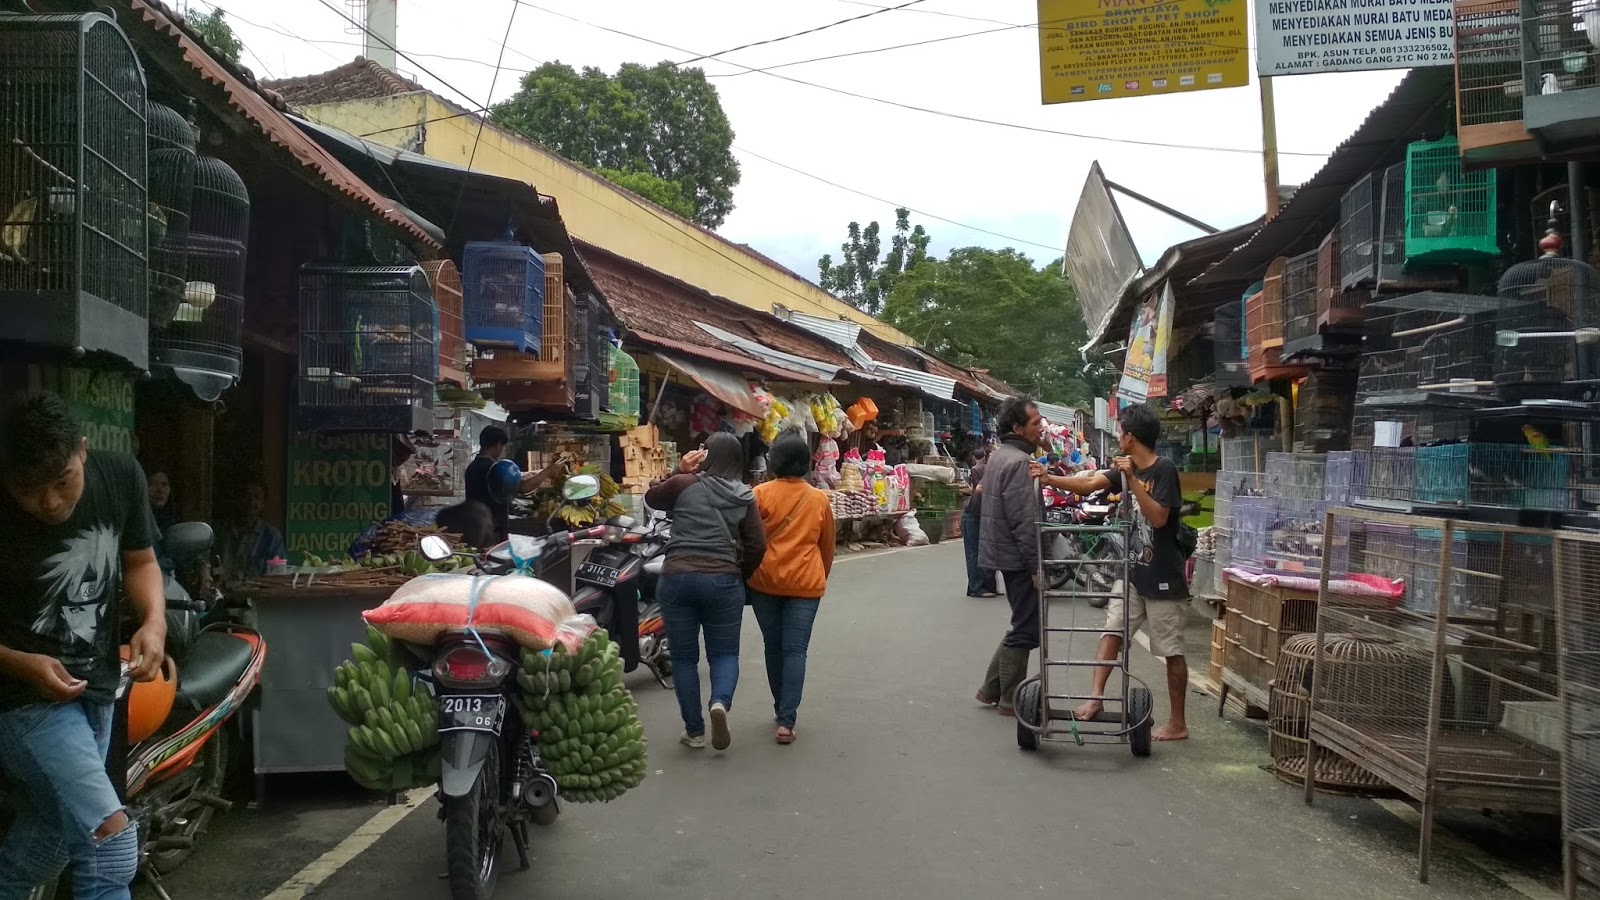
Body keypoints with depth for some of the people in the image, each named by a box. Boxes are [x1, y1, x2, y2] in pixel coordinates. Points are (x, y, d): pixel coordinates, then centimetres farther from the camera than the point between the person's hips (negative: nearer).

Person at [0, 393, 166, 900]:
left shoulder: (121, 477, -8)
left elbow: (139, 560, 7)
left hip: (94, 685, 6)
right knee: (111, 844, -20)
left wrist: (153, 623, -11)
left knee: (52, 838, 24)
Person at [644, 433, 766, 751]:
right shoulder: (744, 497, 5)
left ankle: (694, 731, 13)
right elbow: (757, 545, 0)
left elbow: (652, 499, 20)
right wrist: (741, 577, 13)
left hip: (677, 577, 0)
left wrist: (679, 471, 16)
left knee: (684, 656, 11)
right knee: (724, 652, 14)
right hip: (723, 580, 1)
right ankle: (721, 702, -15)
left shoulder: (684, 484, 1)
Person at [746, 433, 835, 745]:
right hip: (805, 584, 0)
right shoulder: (820, 500, 3)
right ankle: (786, 720, -9)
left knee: (773, 647, 15)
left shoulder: (761, 494, -4)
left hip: (766, 581, 0)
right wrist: (822, 577, 26)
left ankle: (781, 709, 27)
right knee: (795, 650, 0)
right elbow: (827, 546, 11)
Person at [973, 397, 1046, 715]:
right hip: (1018, 557, -10)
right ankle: (1011, 700, 9)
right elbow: (1024, 522, -22)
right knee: (1026, 629, 0)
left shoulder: (999, 456, 13)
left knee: (1023, 626, 18)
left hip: (1005, 553, 10)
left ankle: (992, 689, 23)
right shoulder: (1018, 462, -18)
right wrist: (1037, 567, -19)